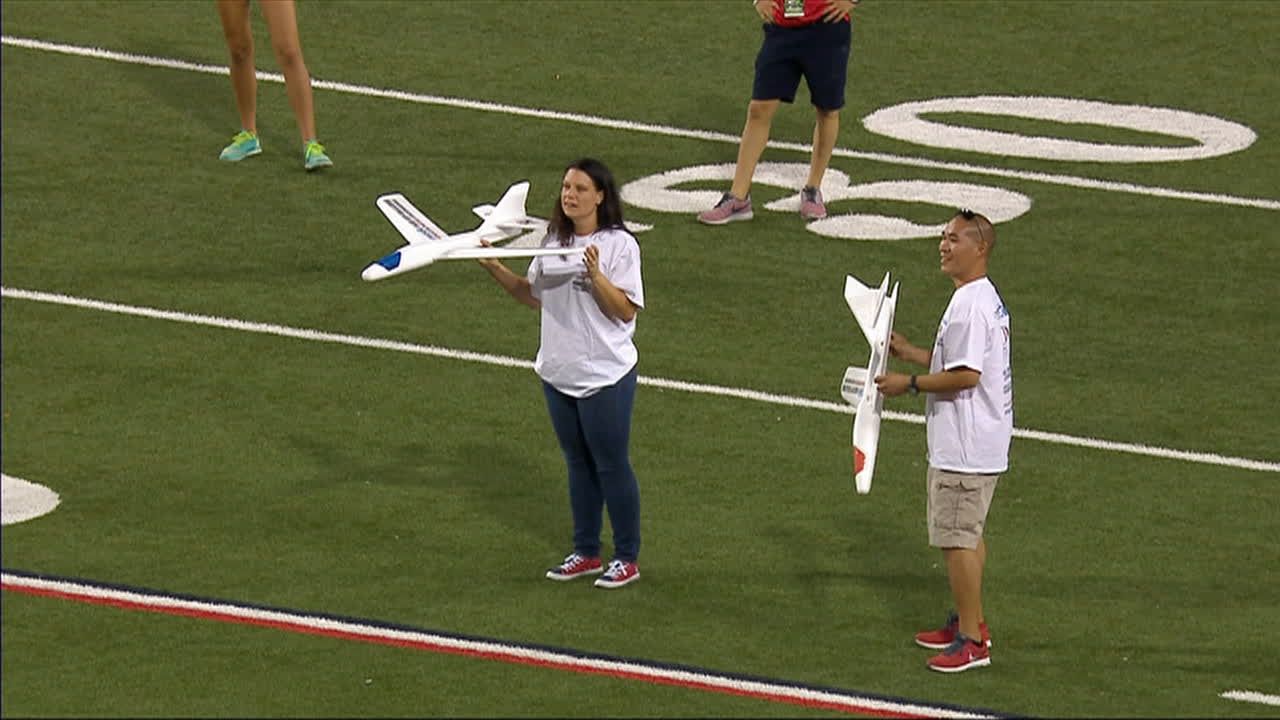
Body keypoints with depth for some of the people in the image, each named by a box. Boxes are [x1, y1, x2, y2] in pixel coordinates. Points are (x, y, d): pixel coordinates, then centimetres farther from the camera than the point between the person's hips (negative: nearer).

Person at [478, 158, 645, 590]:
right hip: (559, 372, 6)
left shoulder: (620, 245, -12)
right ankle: (586, 553, 25)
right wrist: (496, 270, 5)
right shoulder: (554, 242, 7)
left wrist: (595, 274, -27)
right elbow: (534, 295, 17)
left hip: (605, 375, -6)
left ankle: (627, 558, 12)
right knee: (578, 464, 15)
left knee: (612, 465, 2)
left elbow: (626, 310, -15)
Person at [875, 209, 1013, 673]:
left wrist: (910, 384, -15)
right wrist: (910, 353, 18)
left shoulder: (970, 305, -21)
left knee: (957, 539, -6)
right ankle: (969, 622, 31)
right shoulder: (987, 298, 13)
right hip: (982, 442, 11)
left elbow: (966, 374, -26)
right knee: (967, 534, 21)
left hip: (965, 447, -11)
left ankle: (971, 643, -3)